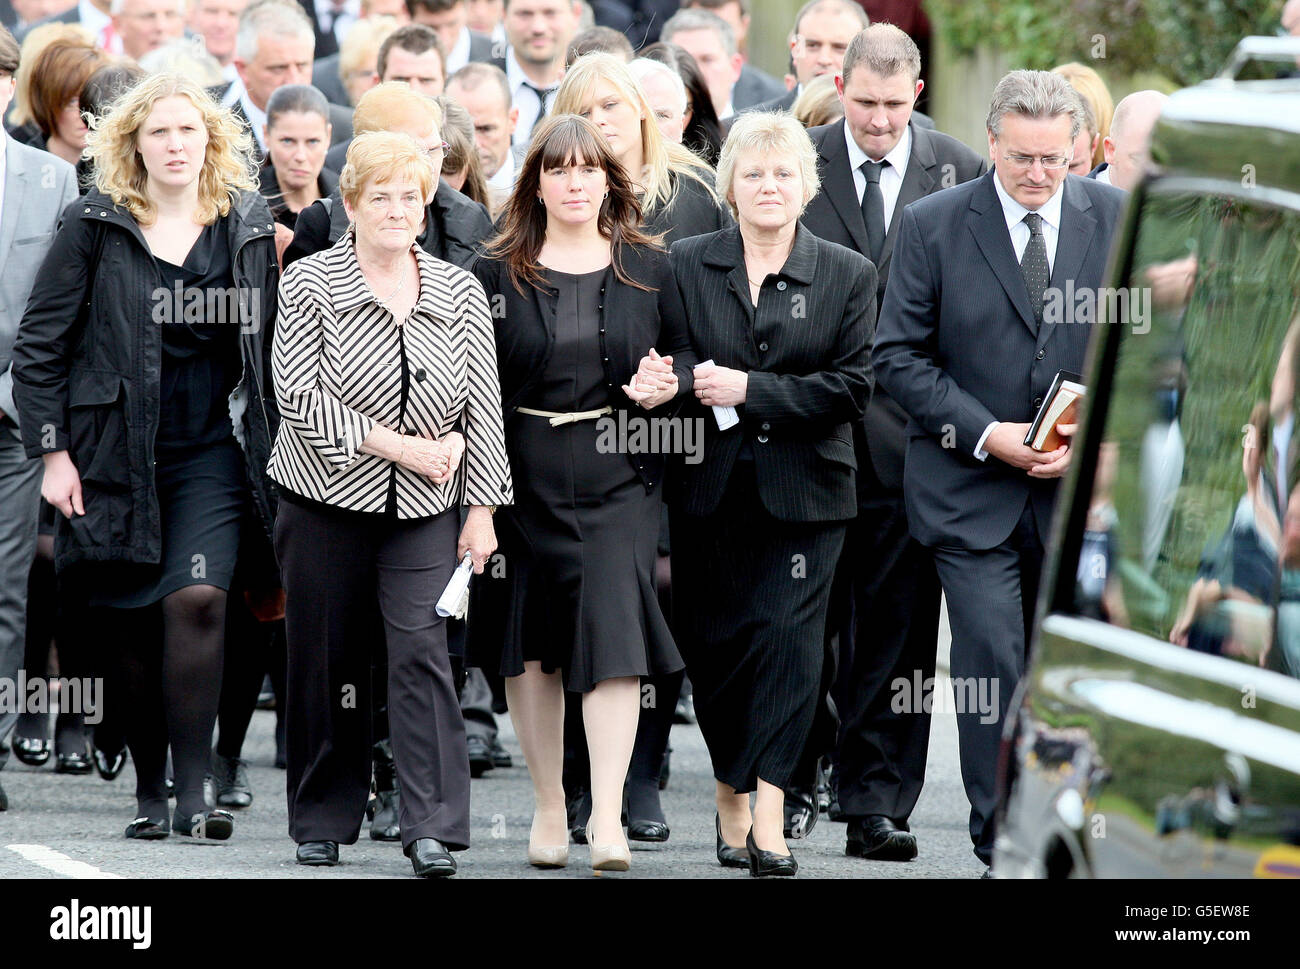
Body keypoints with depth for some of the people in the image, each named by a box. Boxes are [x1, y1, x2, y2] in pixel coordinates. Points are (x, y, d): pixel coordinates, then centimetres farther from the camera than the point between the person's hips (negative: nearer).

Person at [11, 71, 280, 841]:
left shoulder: (249, 229, 7)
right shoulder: (95, 228, 1)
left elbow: (273, 344, 12)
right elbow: (40, 345, 2)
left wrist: (274, 449, 7)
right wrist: (53, 452, -4)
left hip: (214, 454, 0)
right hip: (116, 454, 0)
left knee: (198, 598, -18)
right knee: (135, 628, 3)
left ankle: (193, 792, -17)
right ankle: (149, 792, 16)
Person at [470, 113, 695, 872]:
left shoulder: (648, 269, 7)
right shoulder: (497, 273, 4)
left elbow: (684, 354, 15)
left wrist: (667, 384, -8)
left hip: (618, 475, -1)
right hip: (526, 480, 1)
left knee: (614, 626, -14)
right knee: (529, 642, 6)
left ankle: (609, 816, -16)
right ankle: (549, 804, 20)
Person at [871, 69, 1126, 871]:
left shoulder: (1119, 219, 2)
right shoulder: (934, 225, -4)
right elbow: (898, 354, -3)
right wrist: (987, 434, -13)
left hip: (1080, 483, 2)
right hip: (971, 488, -2)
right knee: (991, 657, -11)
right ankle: (1001, 838, -7)